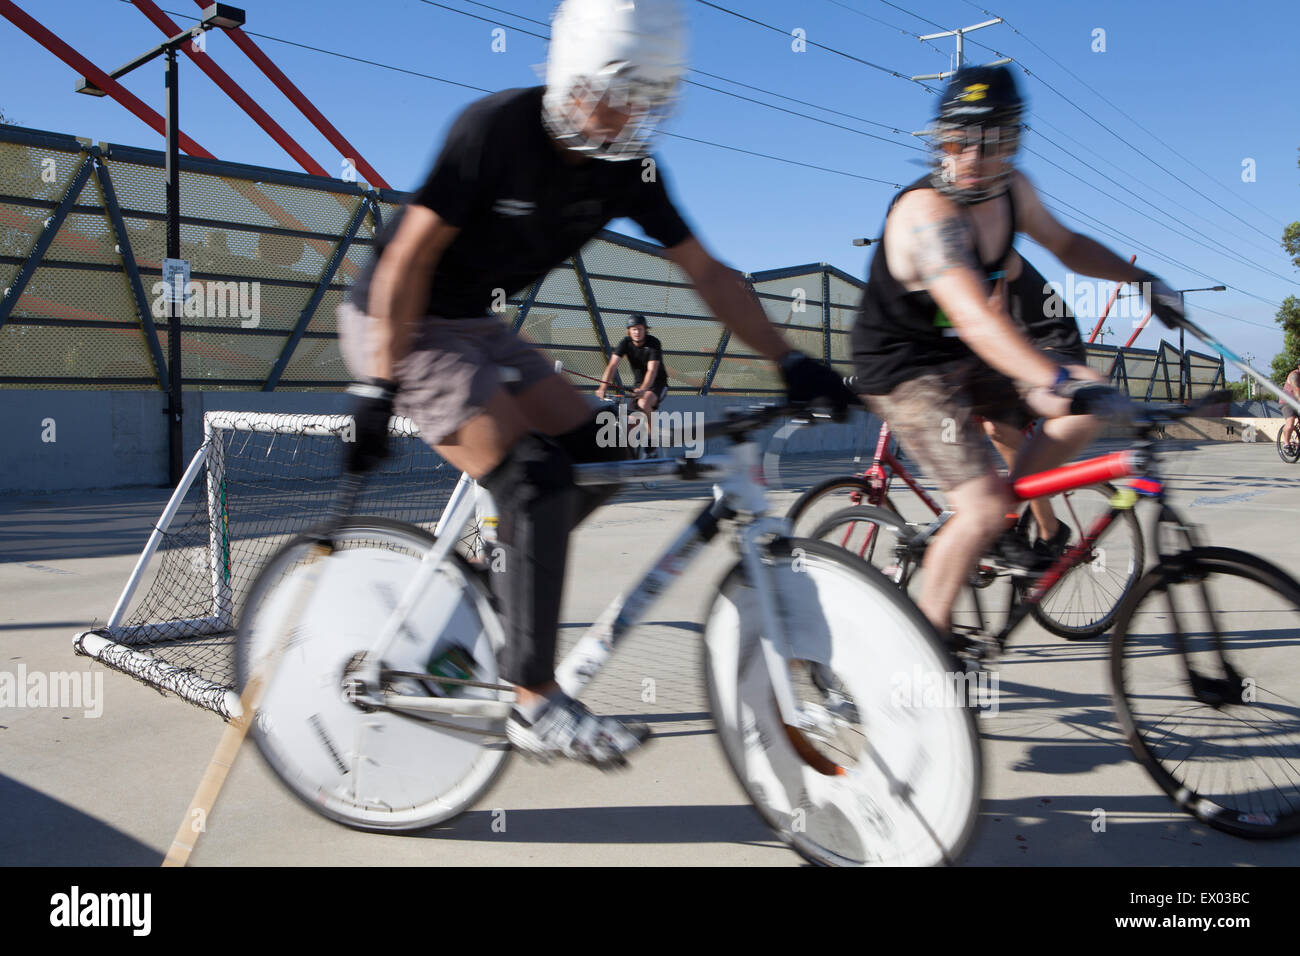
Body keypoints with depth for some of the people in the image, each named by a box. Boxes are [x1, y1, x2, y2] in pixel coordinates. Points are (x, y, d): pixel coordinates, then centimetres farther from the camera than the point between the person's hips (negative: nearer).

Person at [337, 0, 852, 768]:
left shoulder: (629, 170, -4)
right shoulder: (499, 128, -22)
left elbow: (708, 273, -1)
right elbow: (409, 256, -22)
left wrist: (792, 362, -7)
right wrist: (378, 390, -23)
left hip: (475, 324, 7)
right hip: (401, 325, -7)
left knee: (595, 461, -2)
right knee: (537, 484, -20)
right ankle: (536, 703, -11)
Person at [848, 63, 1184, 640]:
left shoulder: (1013, 191, -2)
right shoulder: (927, 211, -28)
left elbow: (1064, 244, 18)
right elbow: (976, 317, -42)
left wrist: (1142, 281, 8)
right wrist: (1057, 384, -52)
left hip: (959, 359, 8)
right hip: (902, 369, -8)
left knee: (1084, 414, -3)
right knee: (982, 509, -17)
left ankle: (1005, 517, 11)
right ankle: (927, 632, 0)